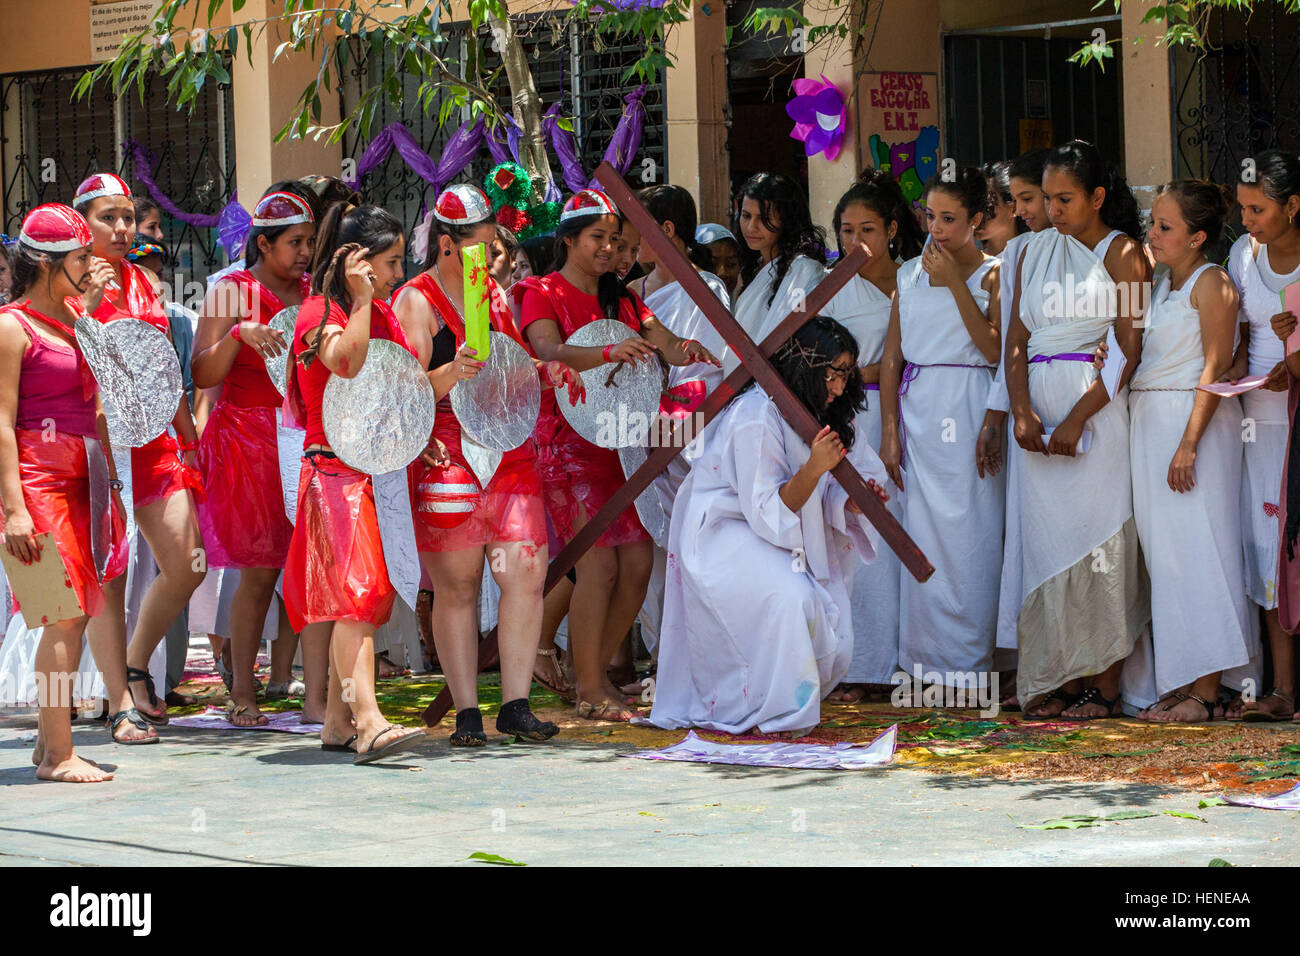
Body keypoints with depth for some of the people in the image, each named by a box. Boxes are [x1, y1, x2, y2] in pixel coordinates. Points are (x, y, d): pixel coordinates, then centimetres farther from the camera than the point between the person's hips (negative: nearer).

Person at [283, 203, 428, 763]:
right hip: (335, 470, -9)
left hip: (377, 469, 9)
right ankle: (368, 724, -29)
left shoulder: (380, 314, 18)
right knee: (354, 593, -19)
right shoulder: (321, 313, -9)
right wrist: (361, 299, -26)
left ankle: (337, 721, 15)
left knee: (363, 599, 9)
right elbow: (348, 363, -29)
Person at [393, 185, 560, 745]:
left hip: (510, 452, 5)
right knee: (456, 588, -2)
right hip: (447, 455, -5)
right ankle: (467, 713, 3)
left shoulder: (497, 296, 17)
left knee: (526, 573, -7)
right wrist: (450, 374, -30)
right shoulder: (416, 302, -4)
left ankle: (515, 705, -2)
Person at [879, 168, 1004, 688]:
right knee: (922, 535, 3)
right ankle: (927, 658, 9)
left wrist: (955, 283, -13)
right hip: (917, 411, 4)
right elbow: (891, 357, 11)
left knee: (967, 537, -5)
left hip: (968, 412, -4)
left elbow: (993, 349, -13)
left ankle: (967, 660, 2)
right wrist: (889, 432, 4)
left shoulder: (992, 274, 0)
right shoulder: (910, 274, 12)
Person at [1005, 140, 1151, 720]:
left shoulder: (1123, 253, -1)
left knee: (1097, 536, -7)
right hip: (1039, 412, 5)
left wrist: (1077, 418, -14)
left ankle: (1104, 684, -2)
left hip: (1097, 406, -5)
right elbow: (1017, 340, 12)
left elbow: (1129, 351, -8)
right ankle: (1059, 678, 6)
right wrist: (1021, 409, -5)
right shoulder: (1034, 253, 16)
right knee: (1046, 537, 2)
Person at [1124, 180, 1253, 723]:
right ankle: (1174, 685, 11)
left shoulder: (1211, 283, -7)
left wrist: (1189, 444, -20)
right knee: (1160, 554, 7)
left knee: (1192, 553, -9)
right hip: (1147, 424, 8)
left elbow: (1215, 368, -14)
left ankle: (1206, 693, -8)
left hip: (1193, 420, -8)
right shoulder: (1159, 285, 17)